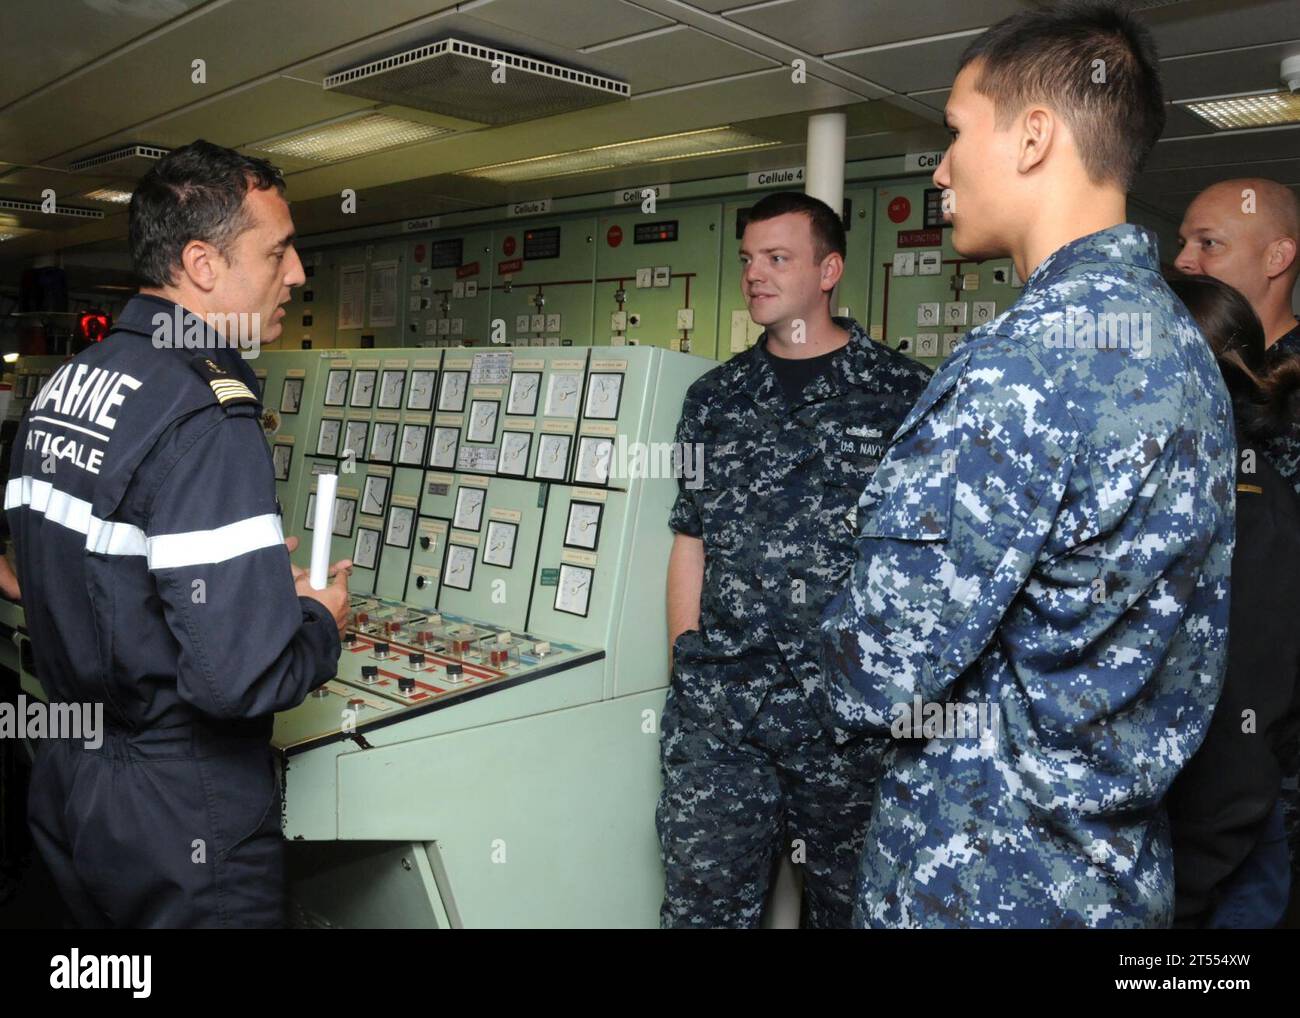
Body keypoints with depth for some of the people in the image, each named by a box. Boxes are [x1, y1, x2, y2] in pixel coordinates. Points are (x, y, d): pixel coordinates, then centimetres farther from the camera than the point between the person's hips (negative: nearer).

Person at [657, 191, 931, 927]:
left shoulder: (903, 393, 0)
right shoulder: (715, 398, 10)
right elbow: (690, 543, 12)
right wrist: (686, 671, 7)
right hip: (716, 708, 3)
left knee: (849, 900, 13)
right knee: (703, 899, 8)